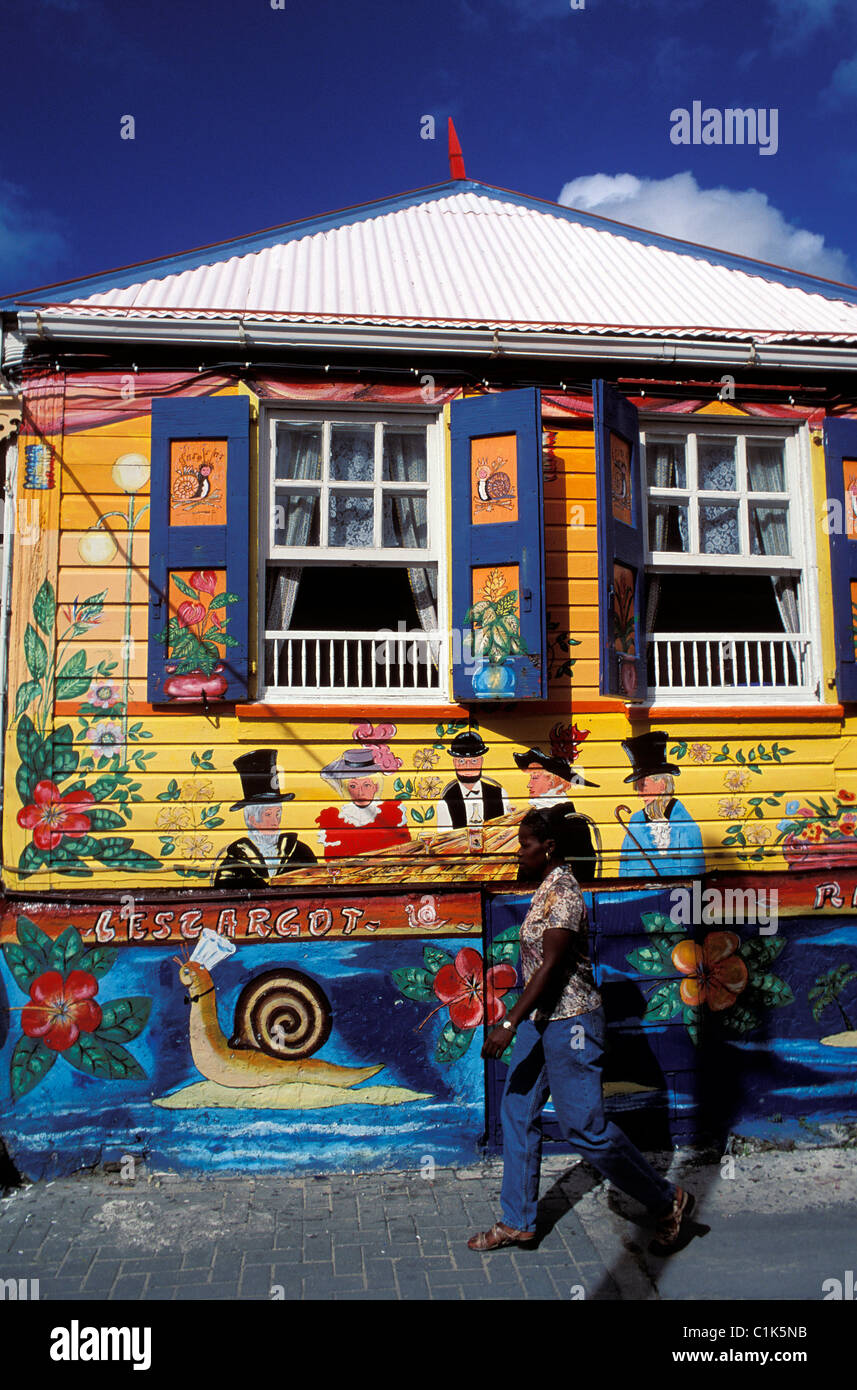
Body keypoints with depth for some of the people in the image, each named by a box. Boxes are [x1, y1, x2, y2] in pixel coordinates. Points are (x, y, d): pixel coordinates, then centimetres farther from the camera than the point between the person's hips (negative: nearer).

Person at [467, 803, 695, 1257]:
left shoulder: (562, 895, -21)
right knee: (517, 1114, 12)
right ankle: (518, 1223, 25)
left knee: (585, 1126, 0)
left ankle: (668, 1201, 19)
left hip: (569, 1023, -10)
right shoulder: (545, 890, 8)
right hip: (540, 1020, 10)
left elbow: (550, 966, -27)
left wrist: (509, 1023, -28)